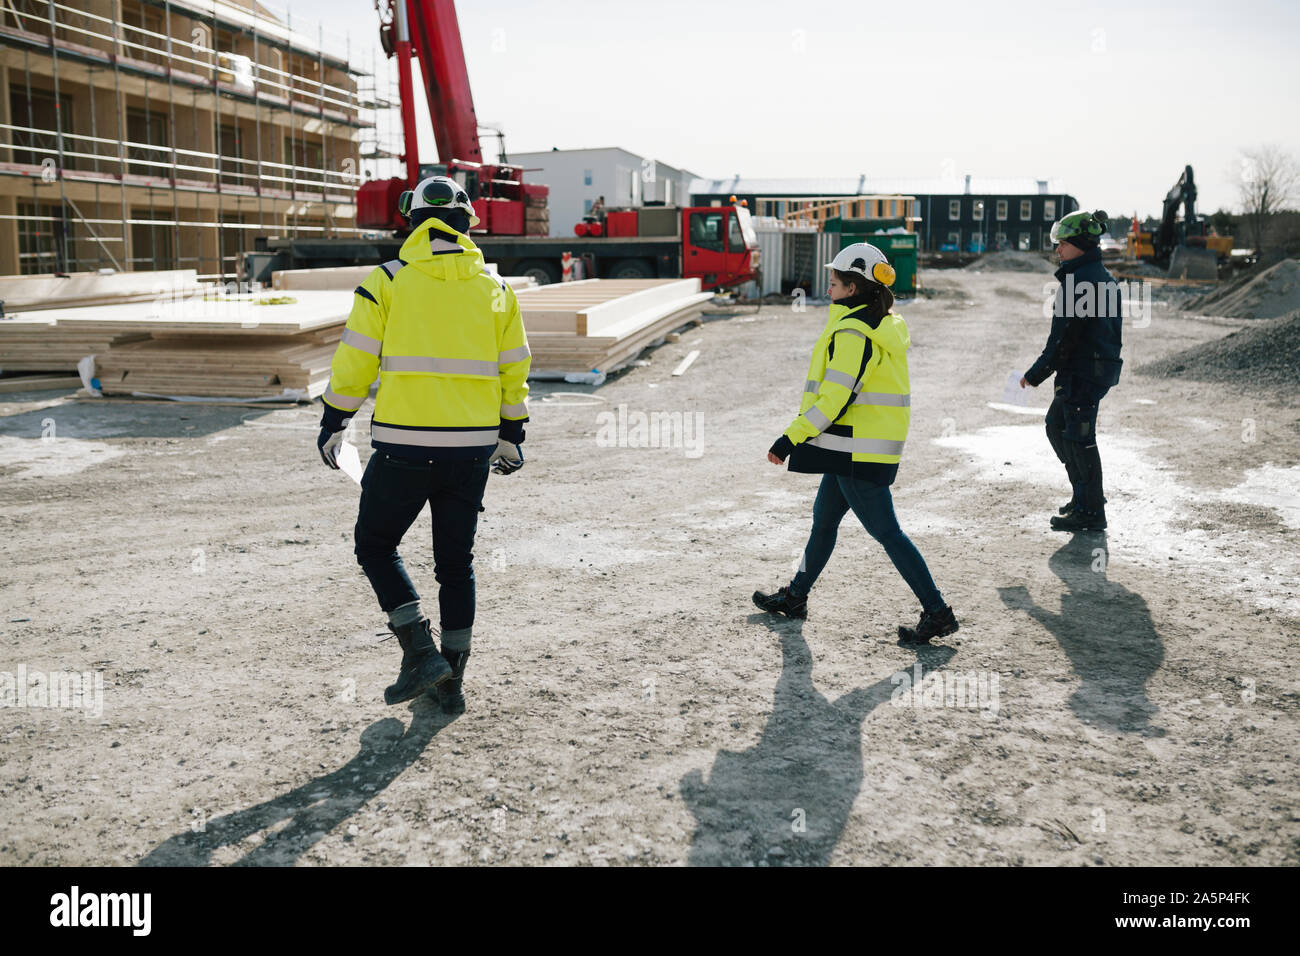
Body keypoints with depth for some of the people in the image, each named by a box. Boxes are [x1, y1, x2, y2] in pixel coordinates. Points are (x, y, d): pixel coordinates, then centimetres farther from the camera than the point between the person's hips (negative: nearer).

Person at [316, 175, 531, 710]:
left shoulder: (387, 282, -2)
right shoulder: (494, 289, 8)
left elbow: (355, 364, -2)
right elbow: (514, 372, 10)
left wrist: (332, 427, 11)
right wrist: (511, 439, 21)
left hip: (405, 445, -3)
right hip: (472, 446, 4)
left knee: (376, 546, 15)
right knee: (456, 561, 14)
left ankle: (420, 653, 3)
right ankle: (450, 682, 20)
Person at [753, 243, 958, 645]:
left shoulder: (853, 332, -19)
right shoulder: (886, 325, 11)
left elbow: (835, 398, -23)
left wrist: (790, 438, -19)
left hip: (857, 451, -10)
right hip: (866, 449, 10)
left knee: (885, 531, -4)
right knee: (824, 518, 19)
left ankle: (937, 613, 2)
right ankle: (795, 597, 31)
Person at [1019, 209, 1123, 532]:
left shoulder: (1079, 280, -18)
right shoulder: (1103, 277, 15)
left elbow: (1065, 335, -20)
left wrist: (1036, 374, -12)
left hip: (1083, 372, -10)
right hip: (1101, 367, 10)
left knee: (1078, 436, -3)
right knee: (1056, 425, 20)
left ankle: (1091, 511, 5)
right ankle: (1085, 495, 27)